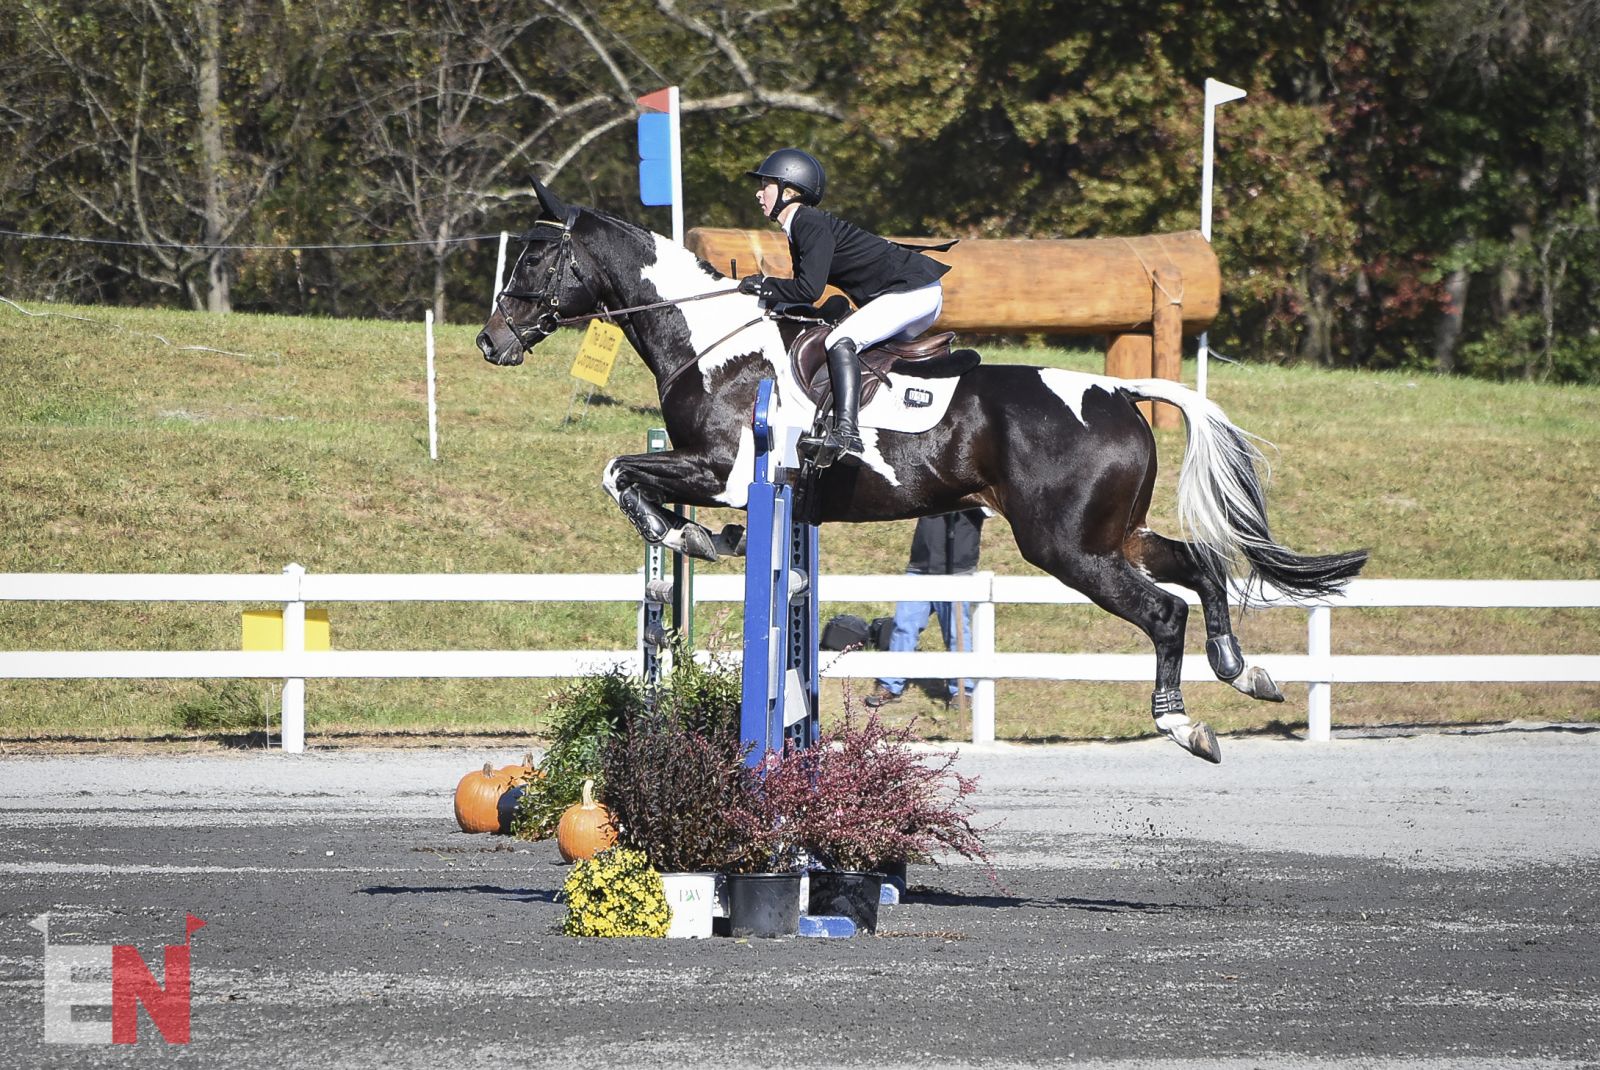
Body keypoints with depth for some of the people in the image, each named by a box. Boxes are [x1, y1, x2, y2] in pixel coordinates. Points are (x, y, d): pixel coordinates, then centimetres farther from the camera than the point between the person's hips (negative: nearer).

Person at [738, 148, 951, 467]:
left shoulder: (811, 225, -15)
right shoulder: (801, 226, 16)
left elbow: (808, 290, -23)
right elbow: (806, 290, 18)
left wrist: (763, 285, -11)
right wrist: (767, 291, 4)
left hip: (915, 290, -11)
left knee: (840, 341, -25)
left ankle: (846, 430, -37)